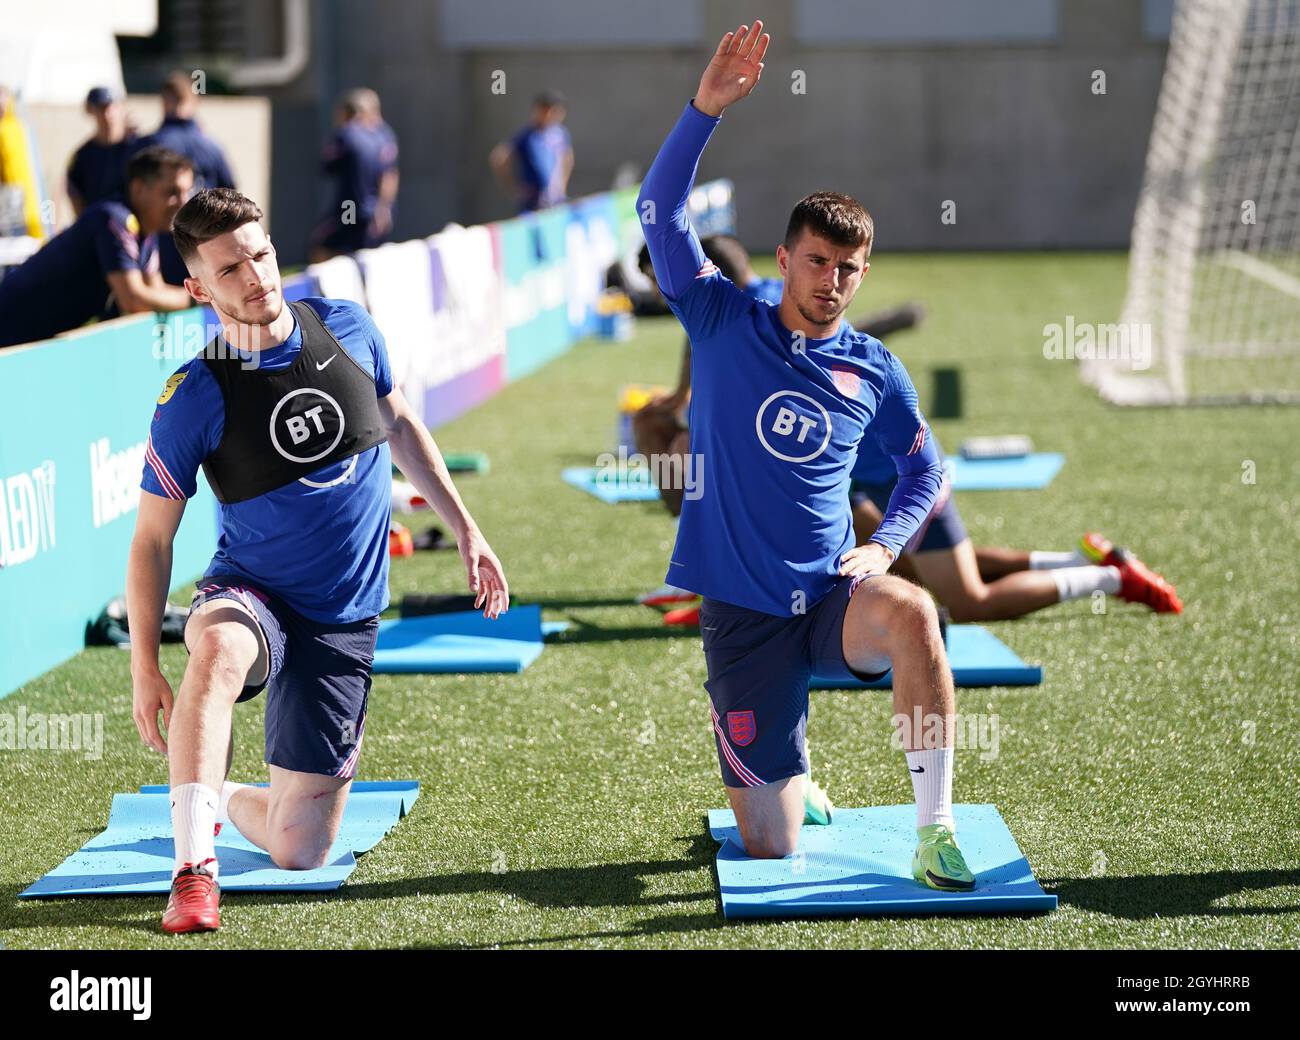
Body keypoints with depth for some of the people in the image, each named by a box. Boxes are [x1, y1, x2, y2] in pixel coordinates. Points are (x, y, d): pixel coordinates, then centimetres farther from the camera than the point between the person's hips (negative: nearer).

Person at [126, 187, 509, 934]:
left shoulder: (349, 330, -5)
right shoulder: (195, 398, -14)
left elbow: (400, 423, 14)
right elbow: (153, 537, -8)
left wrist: (466, 529, 15)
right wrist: (145, 665, -14)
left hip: (344, 622, 3)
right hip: (250, 594, -3)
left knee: (300, 852, 0)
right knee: (221, 651, -43)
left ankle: (226, 801, 35)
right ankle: (195, 866, -37)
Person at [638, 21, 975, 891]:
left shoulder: (874, 370, 5)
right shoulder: (723, 324, 1)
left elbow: (923, 468, 18)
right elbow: (661, 212, -7)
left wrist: (885, 547, 0)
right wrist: (707, 109, -18)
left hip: (831, 594, 1)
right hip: (742, 613, 0)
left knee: (910, 611, -38)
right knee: (771, 847, 1)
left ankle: (935, 832, -29)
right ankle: (789, 775, 40)